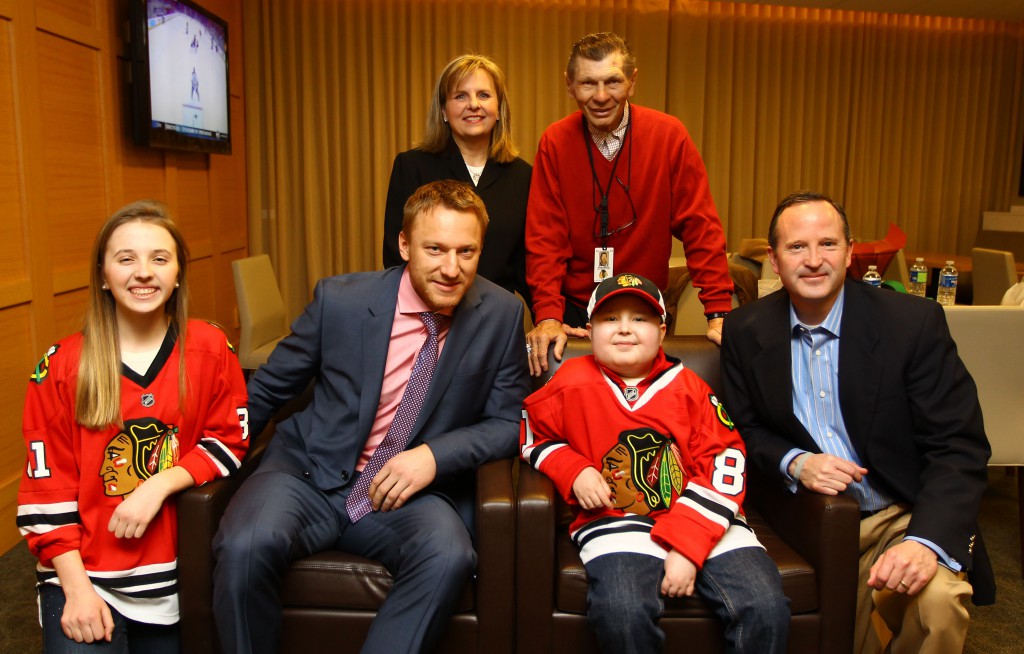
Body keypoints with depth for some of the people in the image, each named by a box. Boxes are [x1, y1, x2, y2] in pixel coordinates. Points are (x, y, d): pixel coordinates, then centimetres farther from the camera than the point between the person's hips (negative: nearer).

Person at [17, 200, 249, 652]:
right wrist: (77, 588, -10)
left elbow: (228, 440, -2)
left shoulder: (209, 349, -5)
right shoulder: (61, 368, -6)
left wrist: (160, 485, -18)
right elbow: (47, 487, -4)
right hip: (82, 573, -1)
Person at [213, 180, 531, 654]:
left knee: (449, 556, -32)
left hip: (412, 490, 0)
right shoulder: (340, 299, -4)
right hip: (310, 473, 0)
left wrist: (435, 456, -15)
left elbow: (508, 423, 1)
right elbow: (267, 390, 8)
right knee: (245, 546, -29)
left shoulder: (502, 315, -3)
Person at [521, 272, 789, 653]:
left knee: (767, 608, -19)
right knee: (623, 612, -31)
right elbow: (527, 431, 16)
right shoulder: (573, 385, 3)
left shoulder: (687, 386, 4)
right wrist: (573, 471, -3)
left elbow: (723, 463, 0)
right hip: (615, 521, -1)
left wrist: (686, 546, -10)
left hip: (703, 522, 2)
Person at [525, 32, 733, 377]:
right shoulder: (555, 143, -8)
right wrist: (548, 316, -21)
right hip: (574, 313, 0)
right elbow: (545, 236, -10)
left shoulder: (669, 135, -10)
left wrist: (719, 313, -16)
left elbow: (699, 226, -10)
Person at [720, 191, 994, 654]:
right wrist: (795, 462, -17)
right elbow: (747, 429, 6)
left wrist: (926, 541, -27)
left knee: (939, 597, -28)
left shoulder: (914, 322, -12)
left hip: (906, 516, -1)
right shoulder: (745, 331, -4)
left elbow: (959, 446, -12)